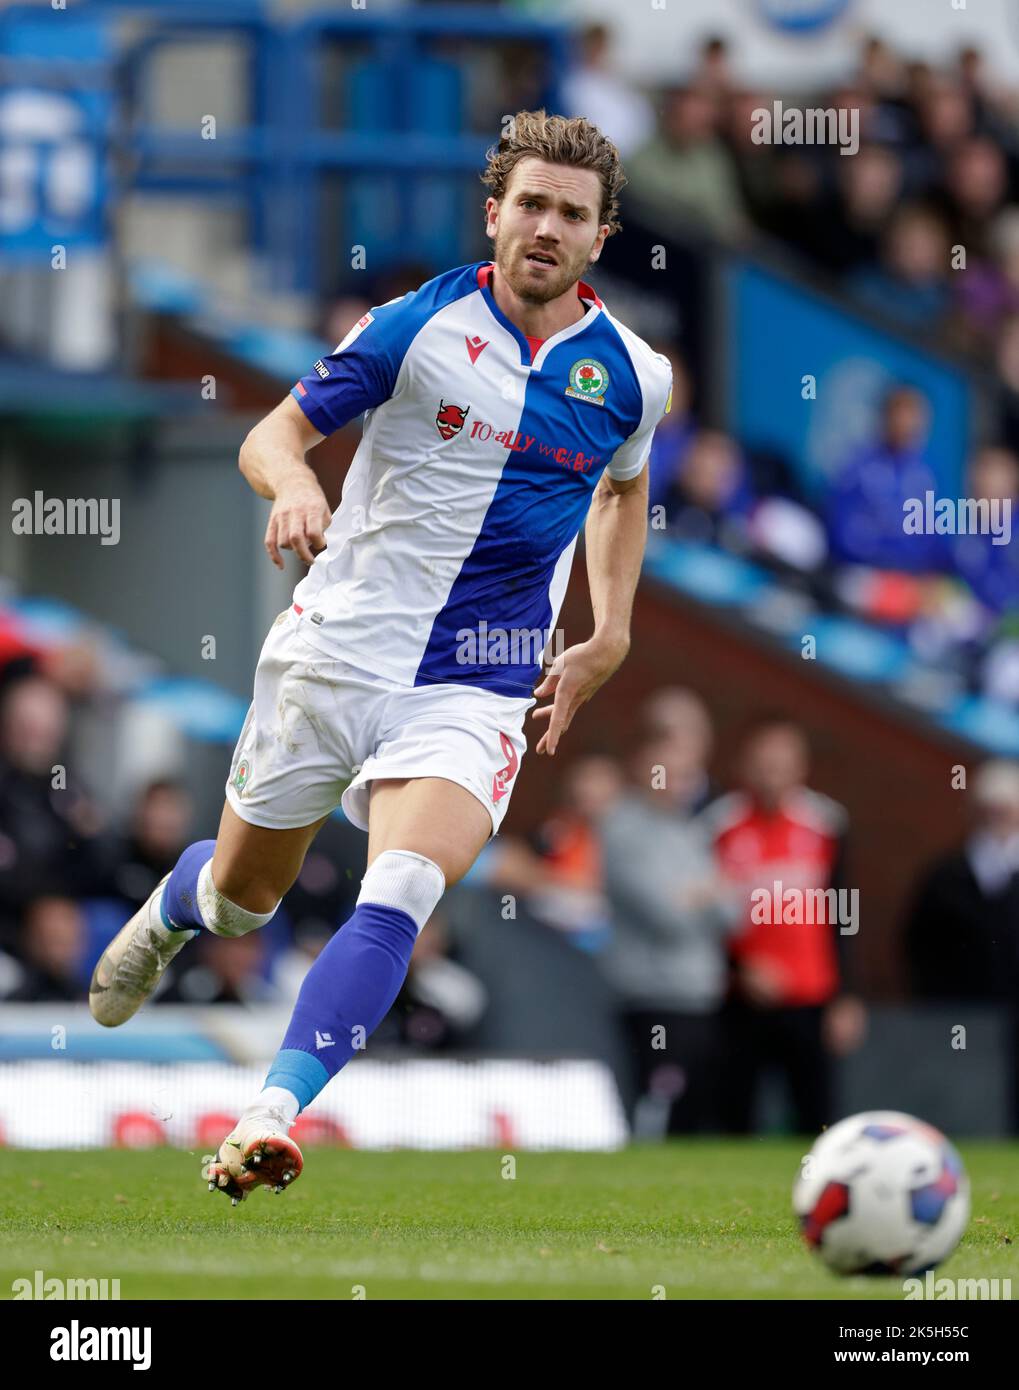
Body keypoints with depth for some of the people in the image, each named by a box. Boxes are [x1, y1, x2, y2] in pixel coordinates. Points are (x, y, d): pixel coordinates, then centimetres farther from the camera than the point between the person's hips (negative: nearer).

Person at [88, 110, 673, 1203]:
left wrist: (609, 638, 14)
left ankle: (268, 1121, -32)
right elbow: (276, 432, -1)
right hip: (336, 651, 0)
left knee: (399, 899, -25)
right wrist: (293, 484, -25)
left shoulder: (629, 374, 1)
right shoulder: (419, 326, -6)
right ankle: (168, 913, 54)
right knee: (243, 895, 16)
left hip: (476, 690, 0)